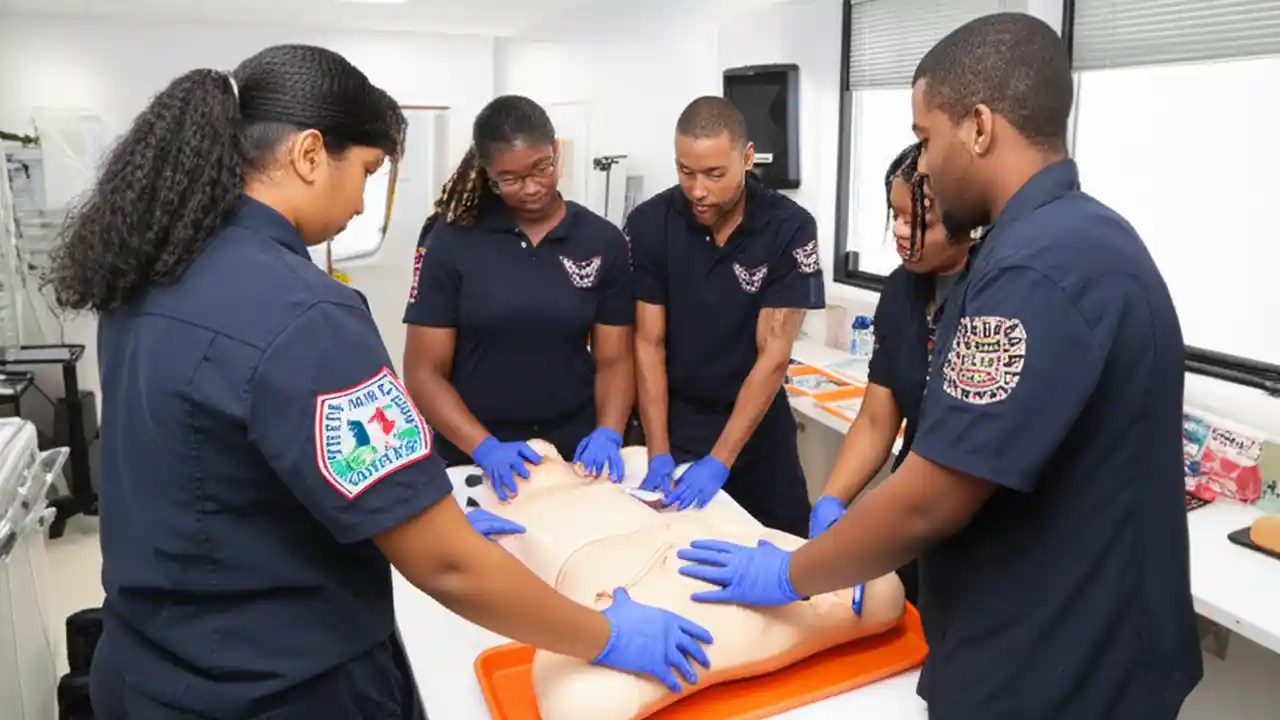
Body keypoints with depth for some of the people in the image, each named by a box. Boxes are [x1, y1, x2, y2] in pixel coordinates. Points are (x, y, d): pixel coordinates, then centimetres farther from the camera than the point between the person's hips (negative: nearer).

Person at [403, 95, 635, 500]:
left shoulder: (603, 242, -1)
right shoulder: (450, 241, -7)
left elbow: (614, 360, 1)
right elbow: (424, 371, -7)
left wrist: (608, 434, -16)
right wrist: (485, 448, -19)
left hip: (576, 455, 2)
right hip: (475, 462, -1)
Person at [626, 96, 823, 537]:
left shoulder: (790, 229, -16)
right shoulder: (648, 225, -12)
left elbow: (773, 356, -17)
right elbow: (649, 344, -8)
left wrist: (718, 461, -23)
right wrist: (659, 454, -16)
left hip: (757, 429, 0)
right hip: (676, 426, 0)